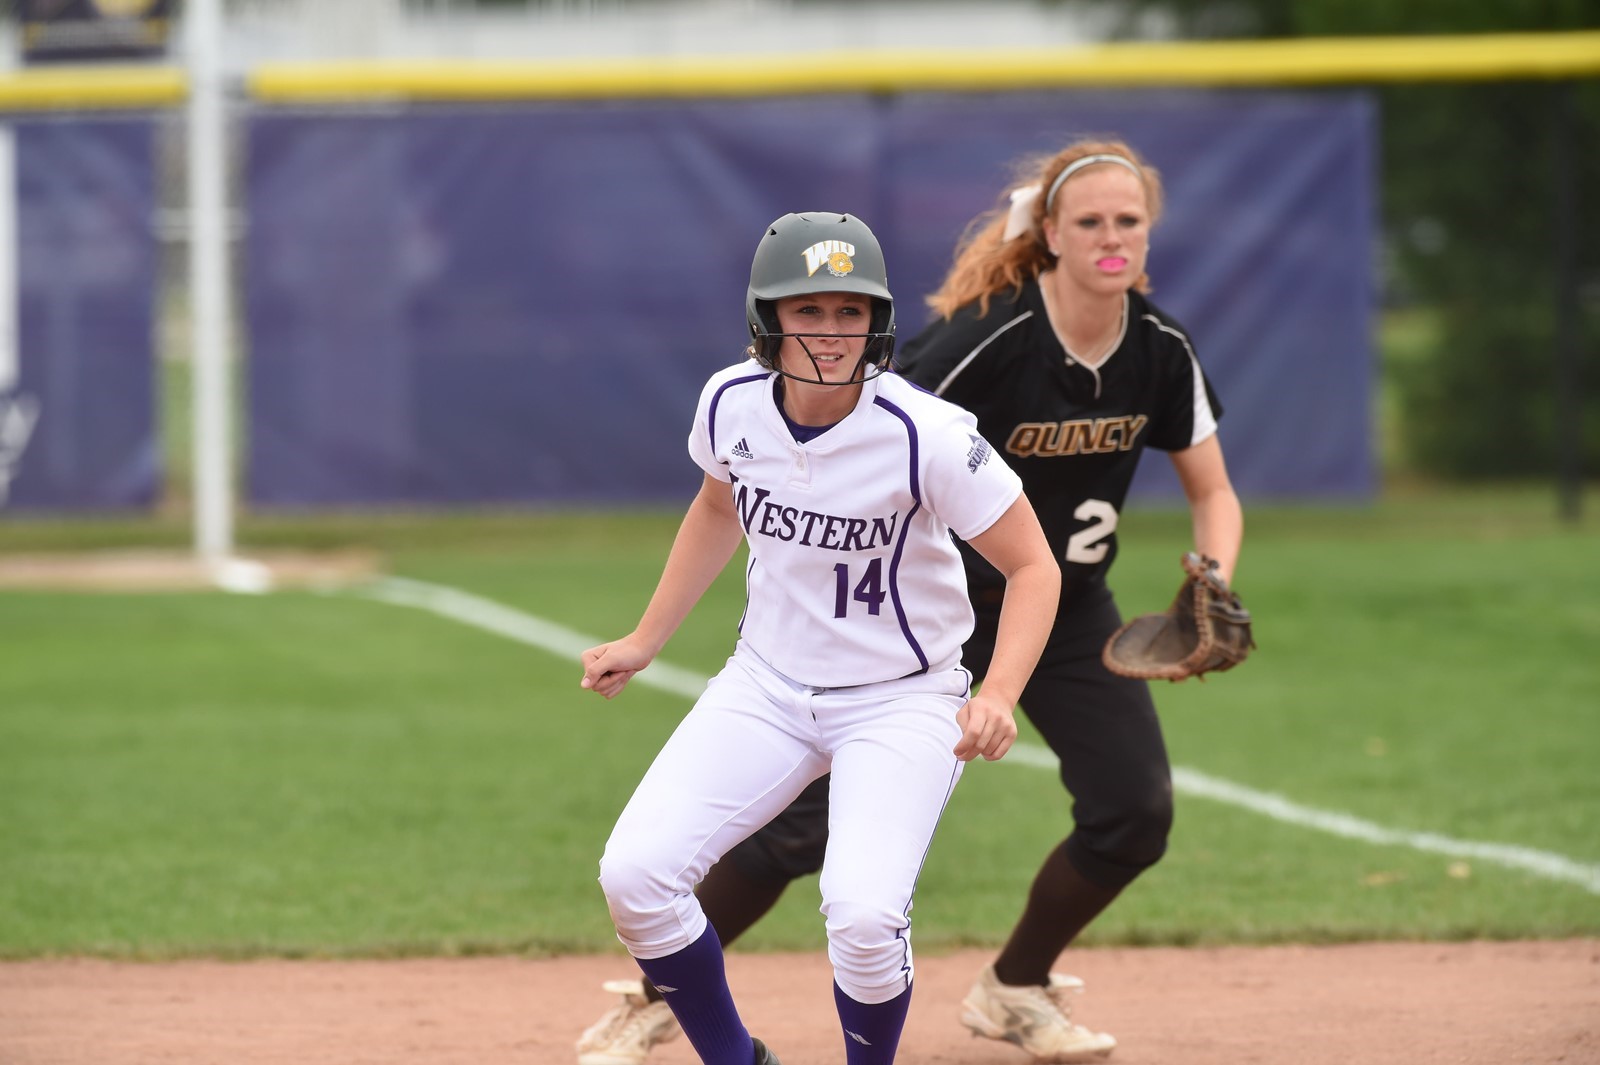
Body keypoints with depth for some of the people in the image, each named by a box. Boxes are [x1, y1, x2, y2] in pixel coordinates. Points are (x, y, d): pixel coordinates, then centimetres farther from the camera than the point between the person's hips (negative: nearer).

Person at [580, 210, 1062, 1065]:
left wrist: (997, 696, -33)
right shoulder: (731, 403, -8)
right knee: (634, 874, -12)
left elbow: (1032, 566, -18)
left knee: (864, 913, -26)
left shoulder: (925, 435, -24)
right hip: (766, 687, 5)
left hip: (902, 700, -5)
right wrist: (646, 640, 14)